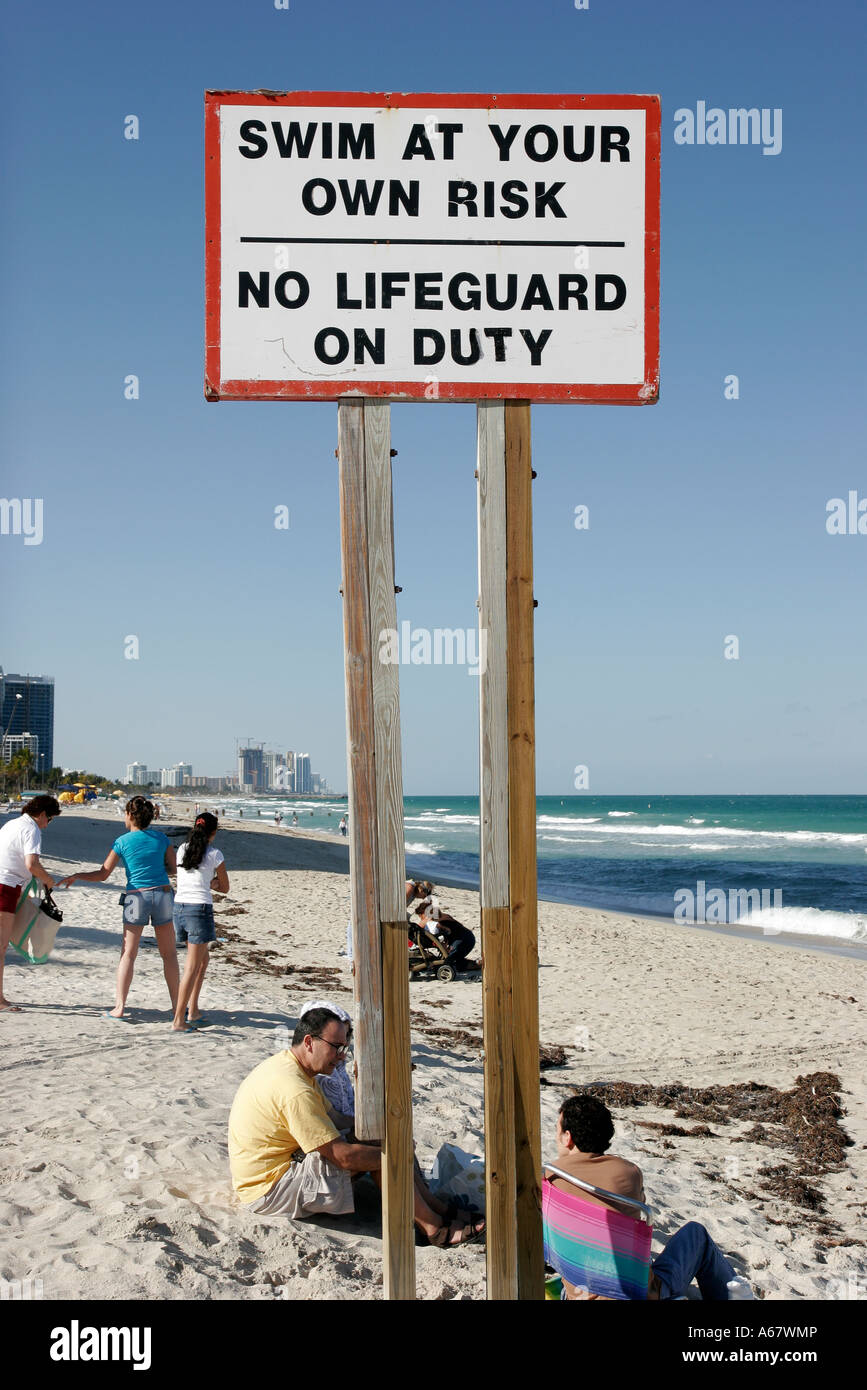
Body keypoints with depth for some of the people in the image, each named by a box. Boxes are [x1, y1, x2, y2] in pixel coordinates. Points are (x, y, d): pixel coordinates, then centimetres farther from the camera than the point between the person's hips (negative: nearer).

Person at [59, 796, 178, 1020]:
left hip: (136, 897, -2)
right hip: (163, 894, 2)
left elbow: (102, 875, 1)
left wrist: (76, 877, 13)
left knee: (128, 954, 3)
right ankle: (176, 1004, 12)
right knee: (169, 953, 10)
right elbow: (174, 868, 10)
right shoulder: (161, 838, 5)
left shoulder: (122, 842, -1)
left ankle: (119, 1007, -2)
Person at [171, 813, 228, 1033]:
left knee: (202, 959, 23)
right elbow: (224, 887, 6)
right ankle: (179, 1020, -6)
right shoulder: (215, 855, -4)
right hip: (200, 909, -6)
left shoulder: (182, 850, 11)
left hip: (179, 907, 6)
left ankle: (193, 1010, 23)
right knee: (193, 967, -2)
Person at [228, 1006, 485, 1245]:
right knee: (375, 1149, -16)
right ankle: (435, 1228, -7)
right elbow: (344, 1156, -26)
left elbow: (335, 1121, 13)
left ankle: (440, 1209, 7)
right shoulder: (295, 1091, -27)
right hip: (269, 1192, -10)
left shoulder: (285, 1064, 7)